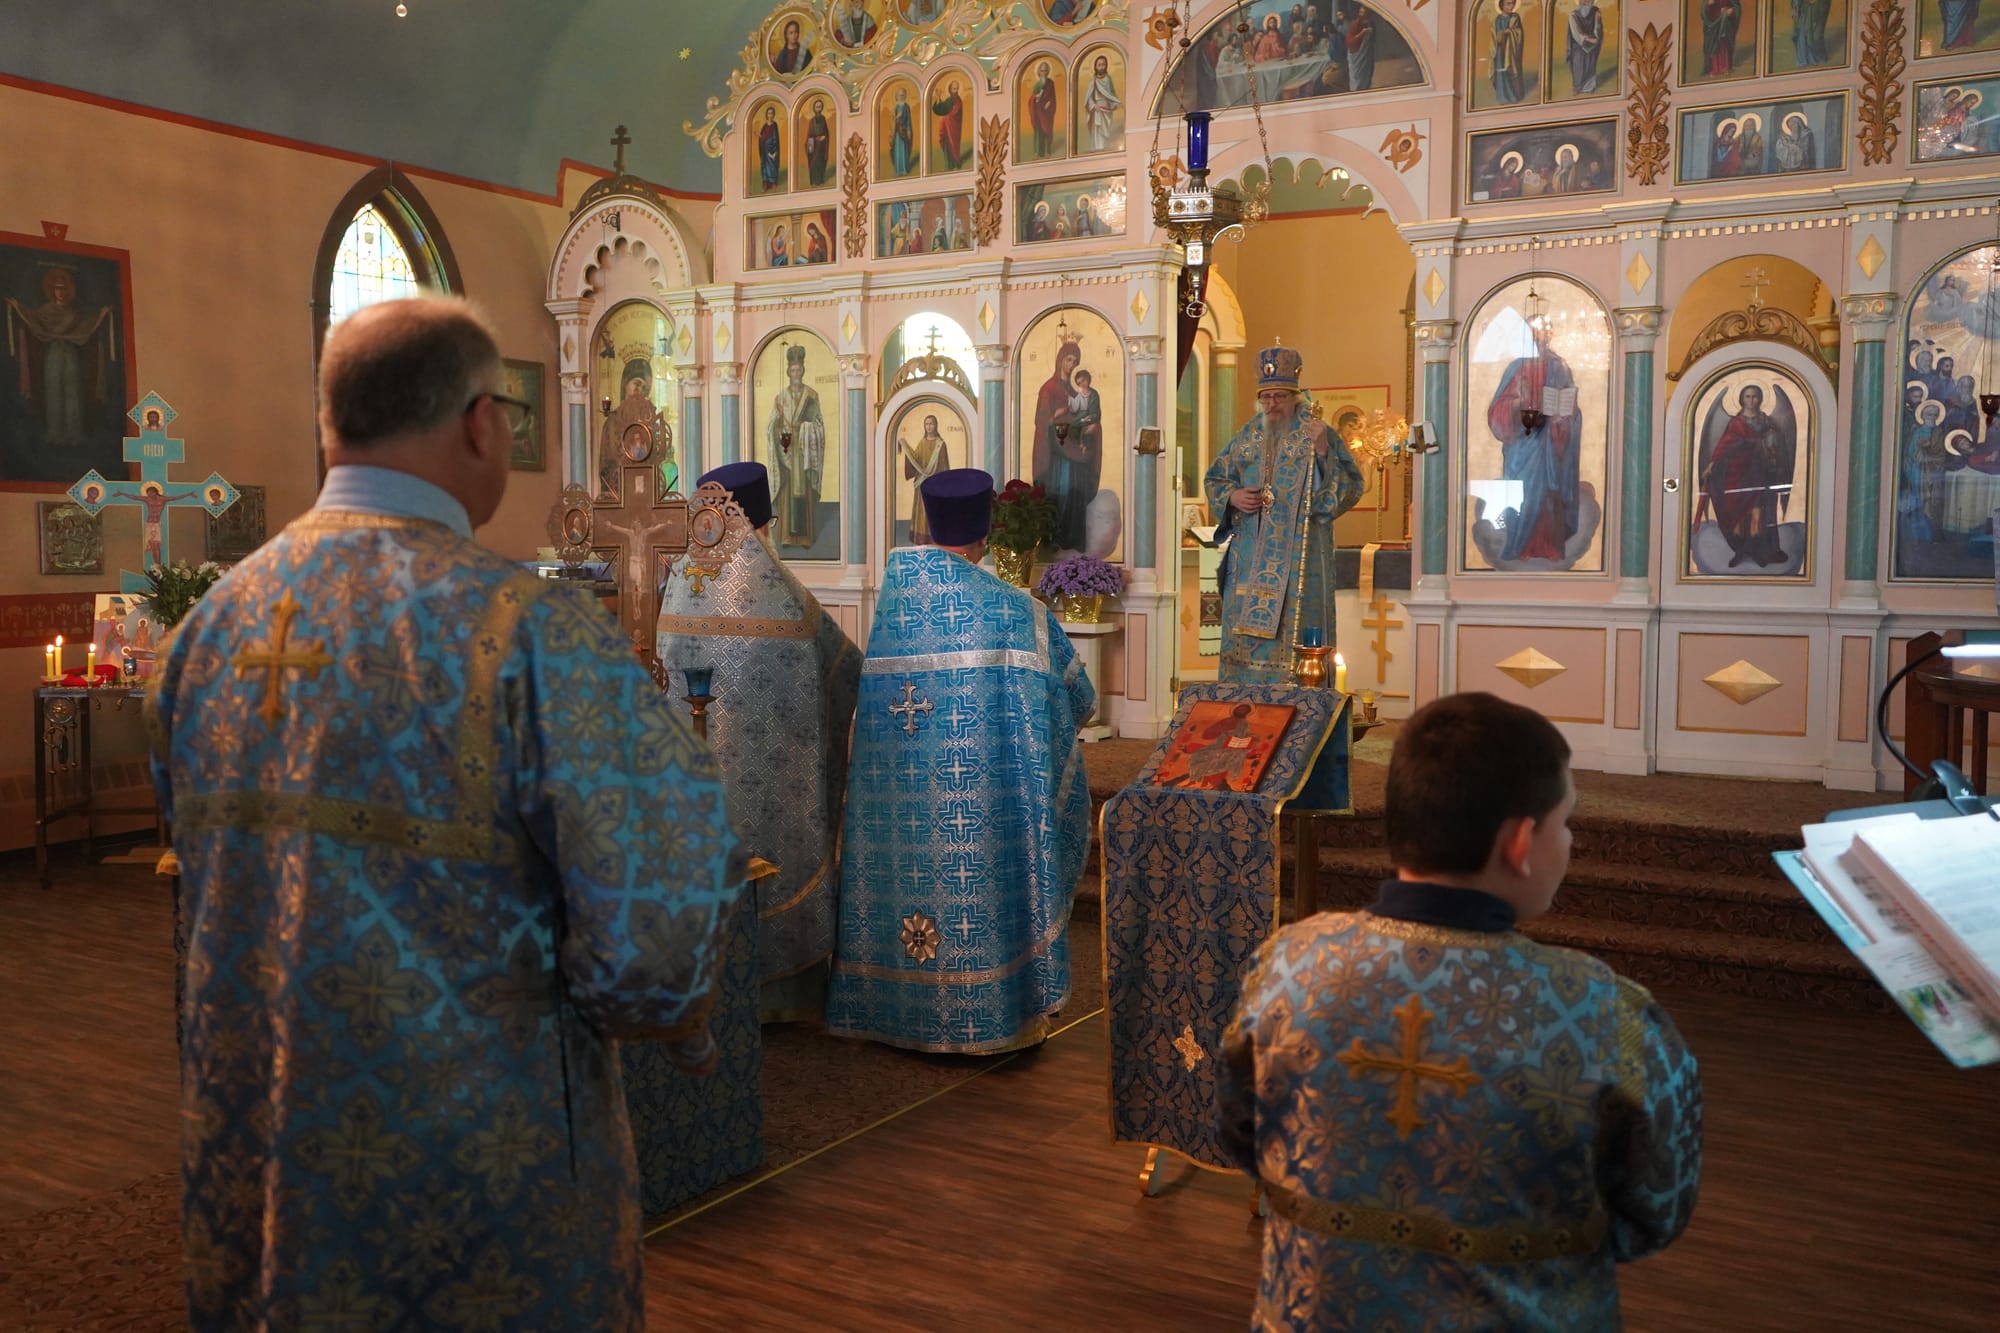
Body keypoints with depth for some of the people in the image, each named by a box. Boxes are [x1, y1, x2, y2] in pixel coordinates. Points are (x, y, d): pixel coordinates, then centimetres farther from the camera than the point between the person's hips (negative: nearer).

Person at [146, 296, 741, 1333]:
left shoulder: (211, 621, -2)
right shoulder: (534, 633, -22)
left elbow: (203, 870, 9)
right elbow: (656, 928, -25)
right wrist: (678, 1015, -4)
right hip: (469, 1173, -5)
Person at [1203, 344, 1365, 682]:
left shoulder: (1318, 434, -2)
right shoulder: (1246, 437, 11)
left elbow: (1350, 488, -9)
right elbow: (1213, 480, 19)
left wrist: (1323, 452, -23)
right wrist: (1232, 496, -3)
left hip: (1299, 559, -4)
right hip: (1249, 560, 4)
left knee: (1293, 634, -5)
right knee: (1245, 635, 6)